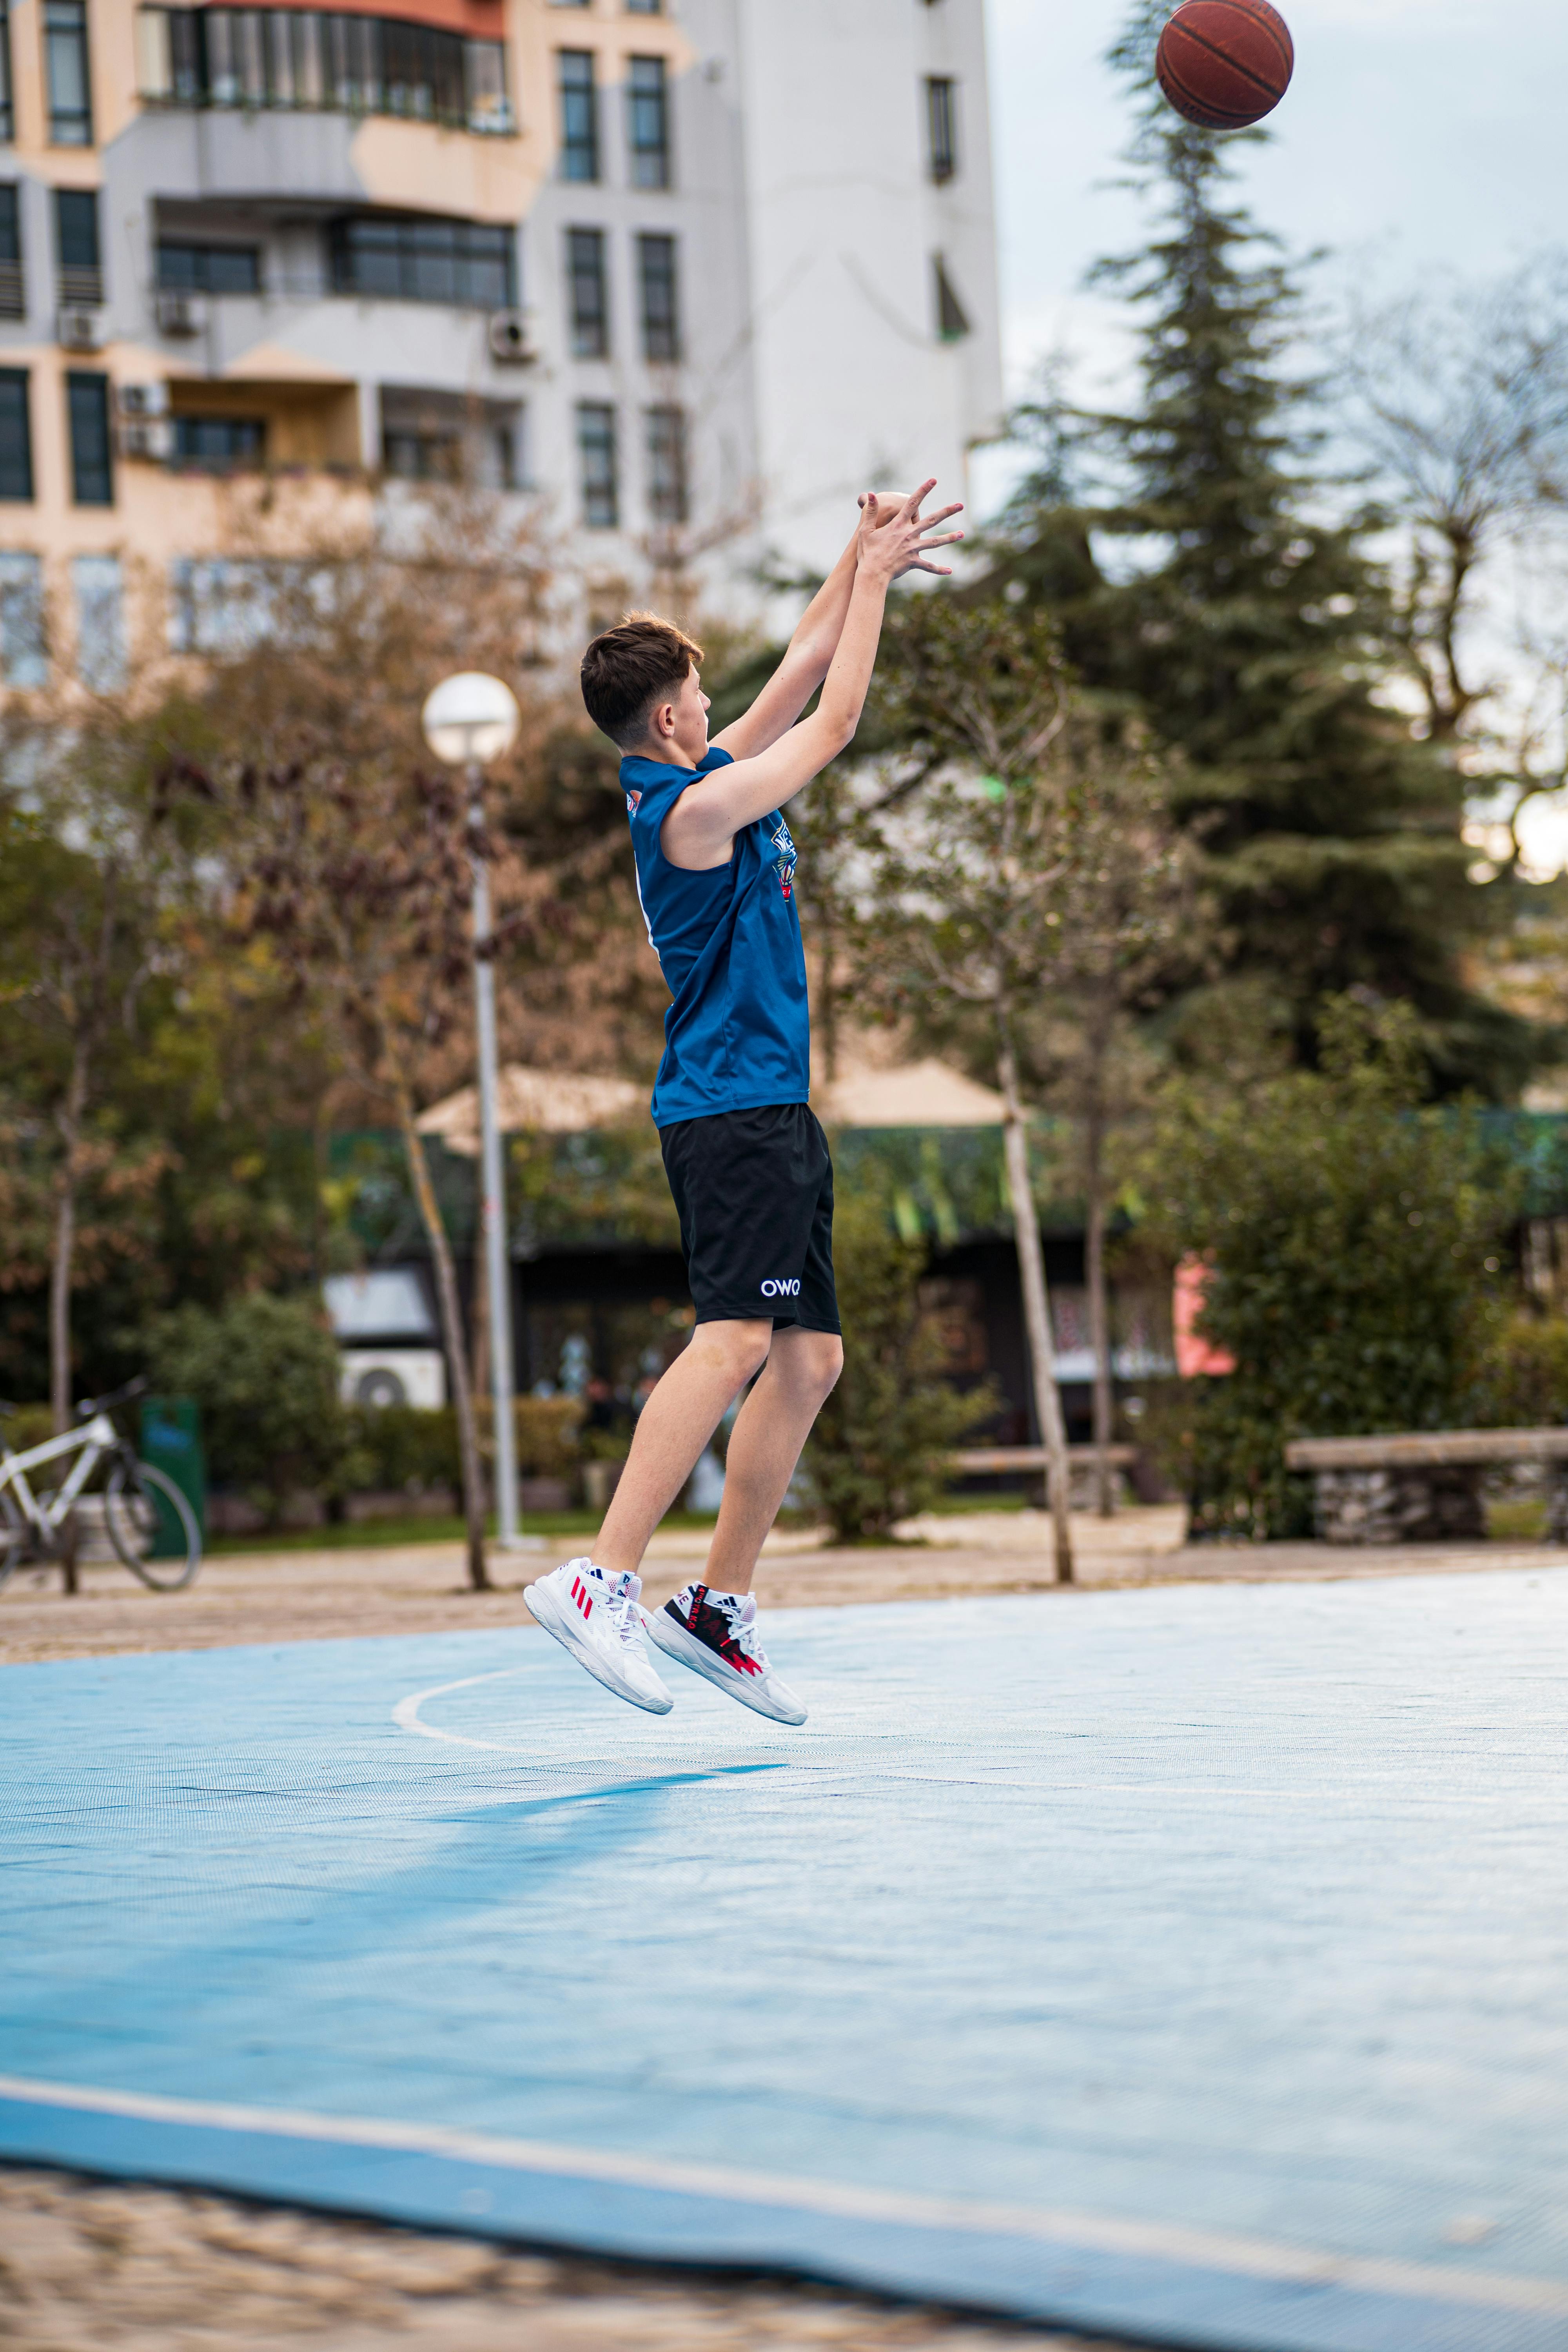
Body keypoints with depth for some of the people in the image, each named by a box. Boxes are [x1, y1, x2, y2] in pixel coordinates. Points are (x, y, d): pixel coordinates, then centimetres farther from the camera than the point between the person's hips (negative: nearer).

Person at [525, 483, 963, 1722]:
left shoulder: (705, 781, 14)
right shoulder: (693, 809, -13)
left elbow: (802, 679, 24)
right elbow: (836, 719, -8)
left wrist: (862, 563, 19)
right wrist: (874, 576, 1)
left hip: (773, 1111, 10)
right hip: (732, 1105, -10)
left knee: (810, 1357, 9)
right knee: (735, 1339, -22)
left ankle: (720, 1606, 12)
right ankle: (600, 1582, -29)